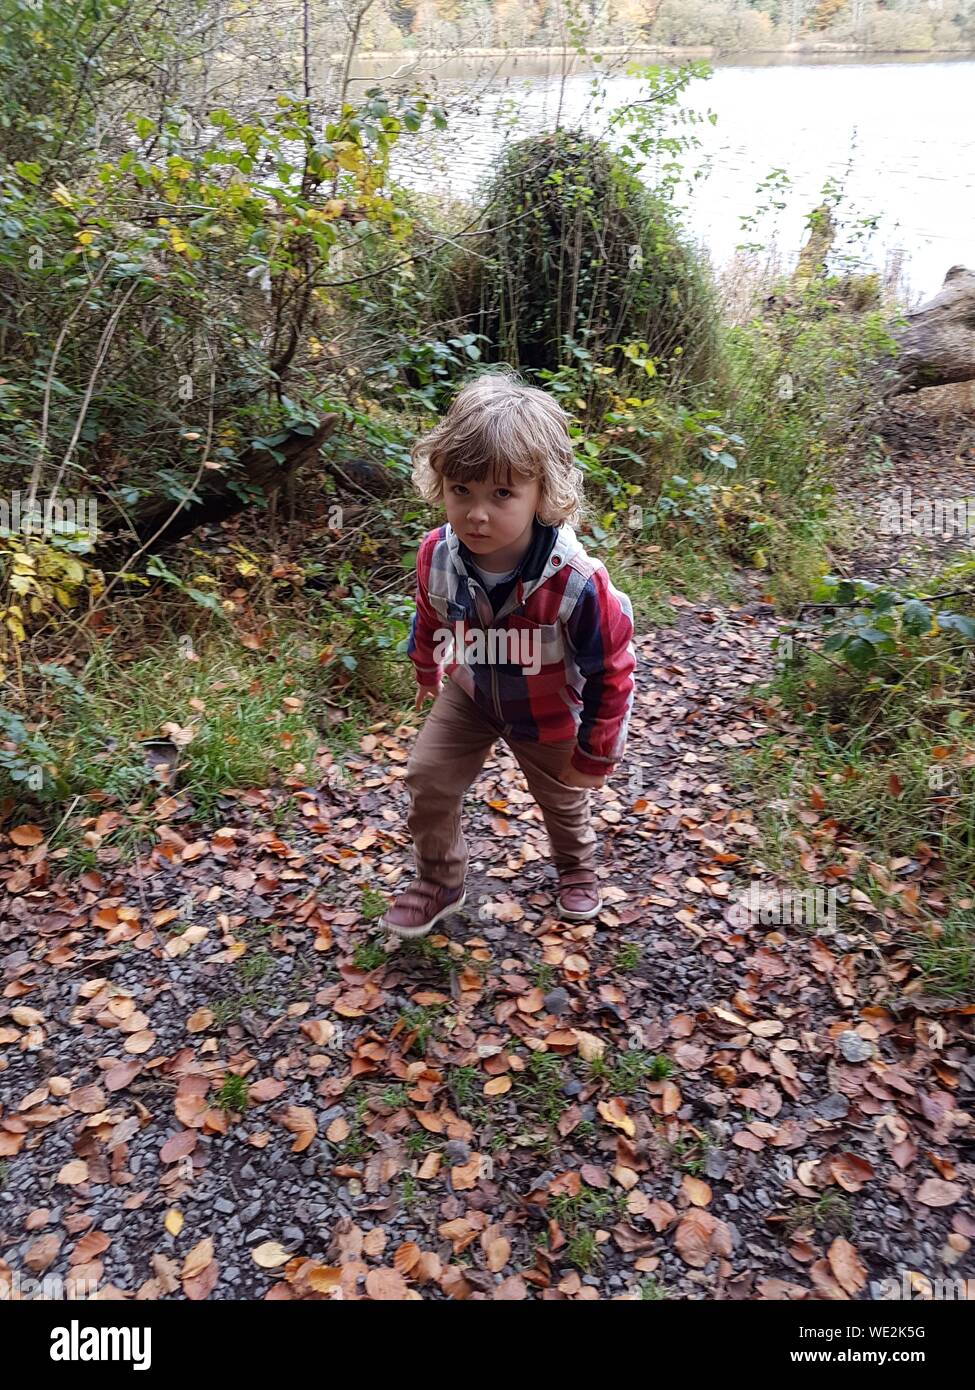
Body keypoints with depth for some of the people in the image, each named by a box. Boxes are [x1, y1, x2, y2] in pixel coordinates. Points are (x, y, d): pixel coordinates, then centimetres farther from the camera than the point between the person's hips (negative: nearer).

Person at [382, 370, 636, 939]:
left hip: (549, 716, -2)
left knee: (563, 799, 21)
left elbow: (612, 671, -25)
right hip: (469, 696, 3)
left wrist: (596, 754, -14)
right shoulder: (437, 555, -28)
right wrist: (426, 670, 18)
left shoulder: (576, 581, -41)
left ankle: (577, 867, 55)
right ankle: (441, 882, 29)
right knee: (428, 778, 2)